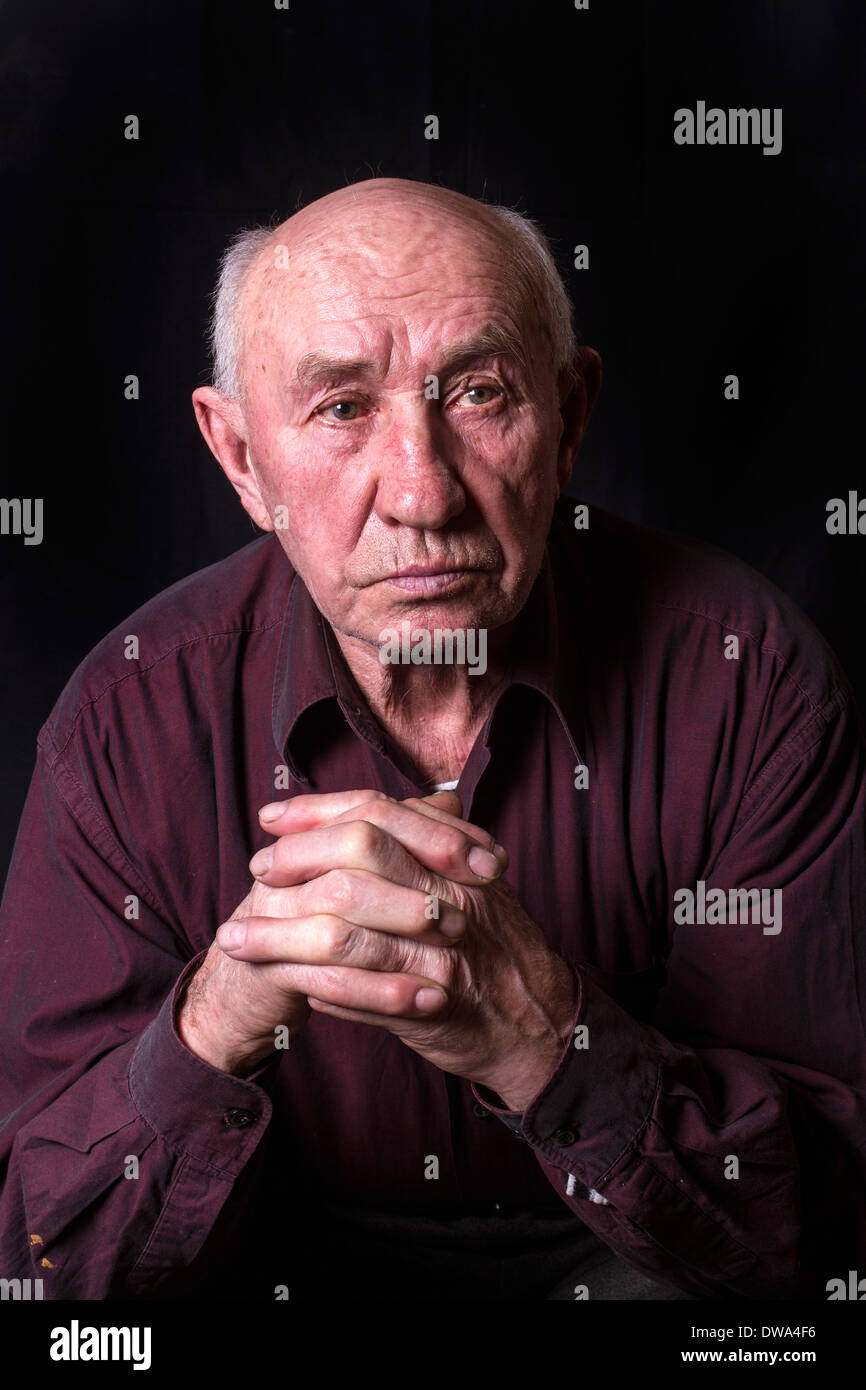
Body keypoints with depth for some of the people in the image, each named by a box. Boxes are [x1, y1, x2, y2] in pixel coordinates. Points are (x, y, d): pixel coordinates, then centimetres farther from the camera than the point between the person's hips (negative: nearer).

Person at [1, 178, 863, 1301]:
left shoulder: (747, 679, -19)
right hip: (285, 1260, 0)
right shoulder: (132, 717, -15)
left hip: (625, 1254, 1)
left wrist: (536, 1031, -39)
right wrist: (216, 1020, -36)